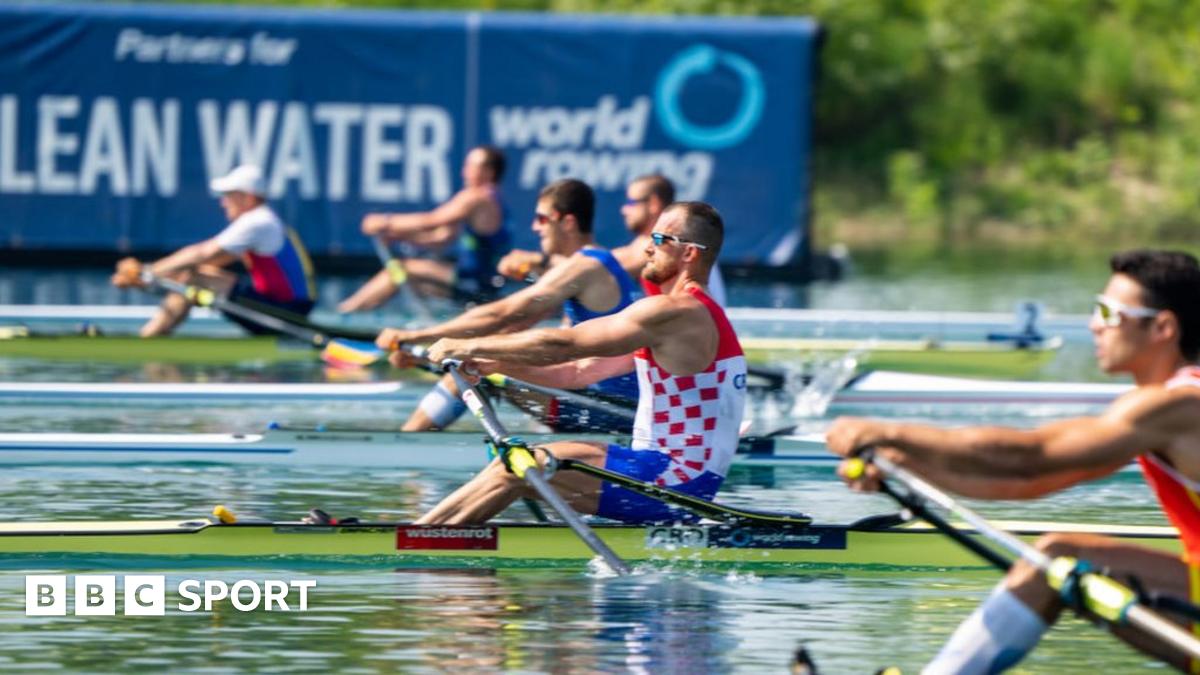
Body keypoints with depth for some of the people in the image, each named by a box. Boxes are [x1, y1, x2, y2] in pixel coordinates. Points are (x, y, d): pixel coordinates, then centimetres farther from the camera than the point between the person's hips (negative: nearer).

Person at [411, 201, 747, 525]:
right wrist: (497, 364, 7)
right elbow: (580, 371, 16)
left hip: (677, 481, -10)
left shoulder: (673, 313, -15)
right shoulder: (697, 313, 19)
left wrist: (470, 347, -7)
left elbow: (563, 345, -15)